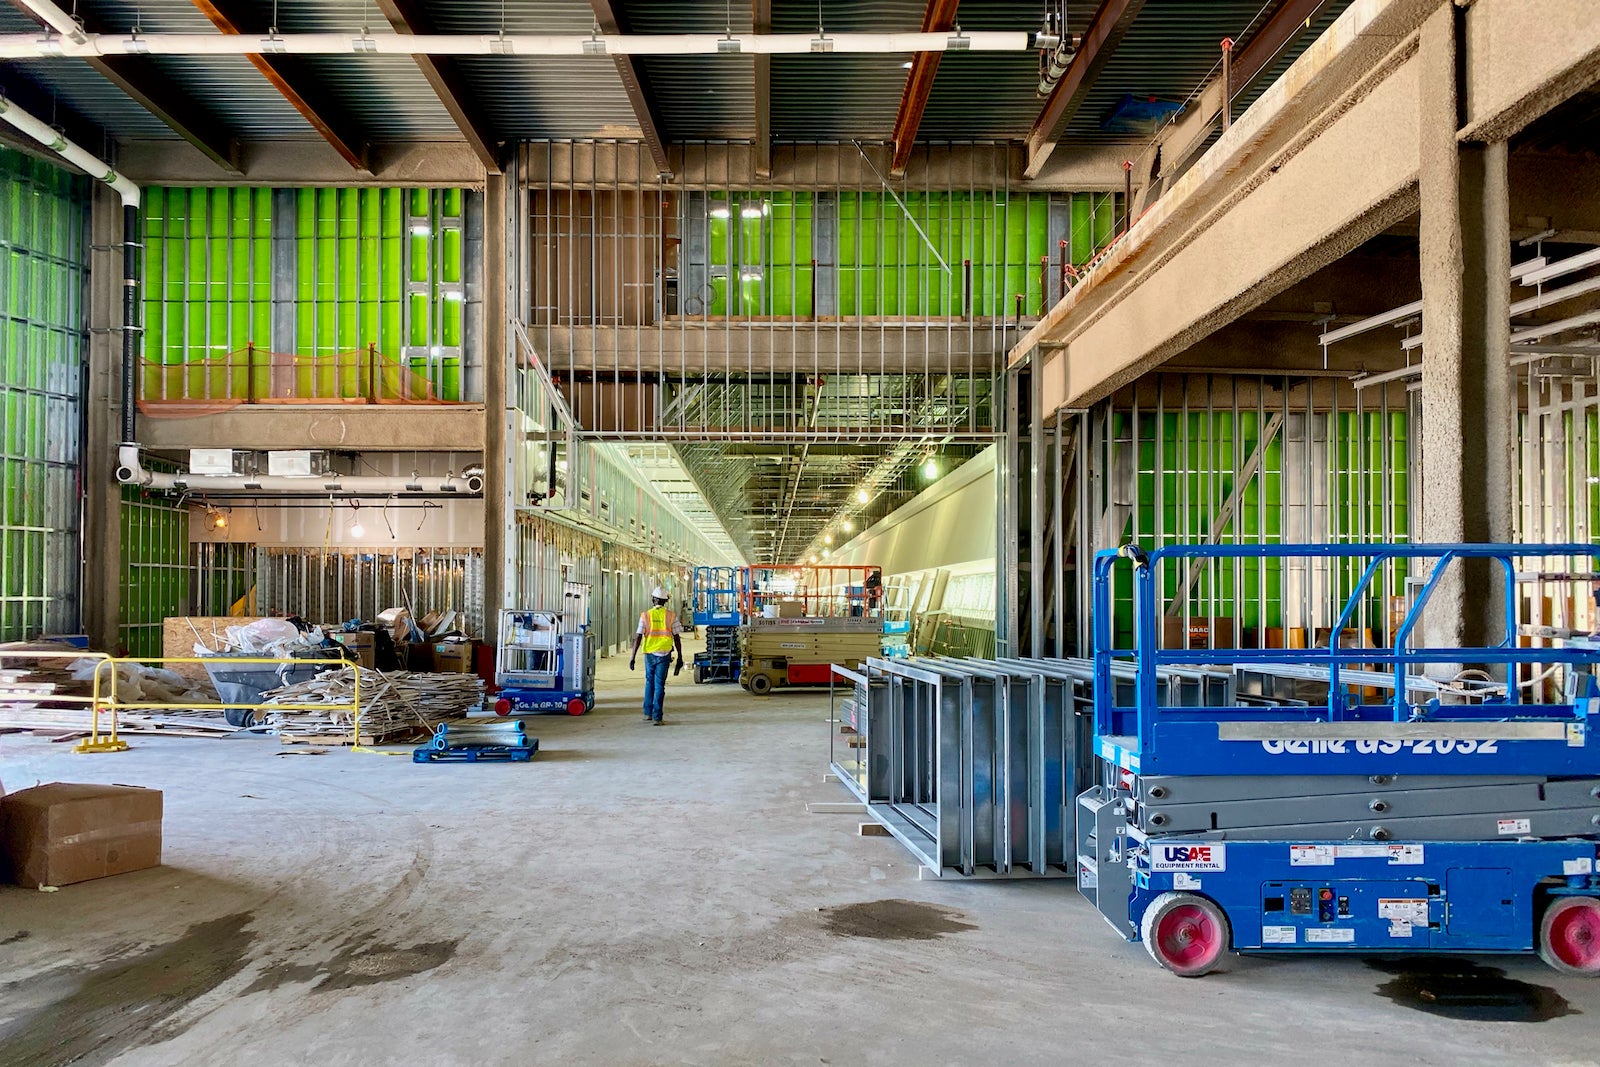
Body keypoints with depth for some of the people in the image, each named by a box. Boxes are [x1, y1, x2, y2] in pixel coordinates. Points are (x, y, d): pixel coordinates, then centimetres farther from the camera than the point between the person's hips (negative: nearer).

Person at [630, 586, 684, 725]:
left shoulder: (645, 615, -2)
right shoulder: (671, 616, -2)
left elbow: (638, 637, -4)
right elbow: (677, 638, -1)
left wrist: (633, 657, -1)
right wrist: (680, 657, 6)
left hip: (650, 653, 1)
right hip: (664, 654, -1)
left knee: (649, 683, 19)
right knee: (659, 685, 1)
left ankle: (648, 713, 22)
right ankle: (656, 717, -3)